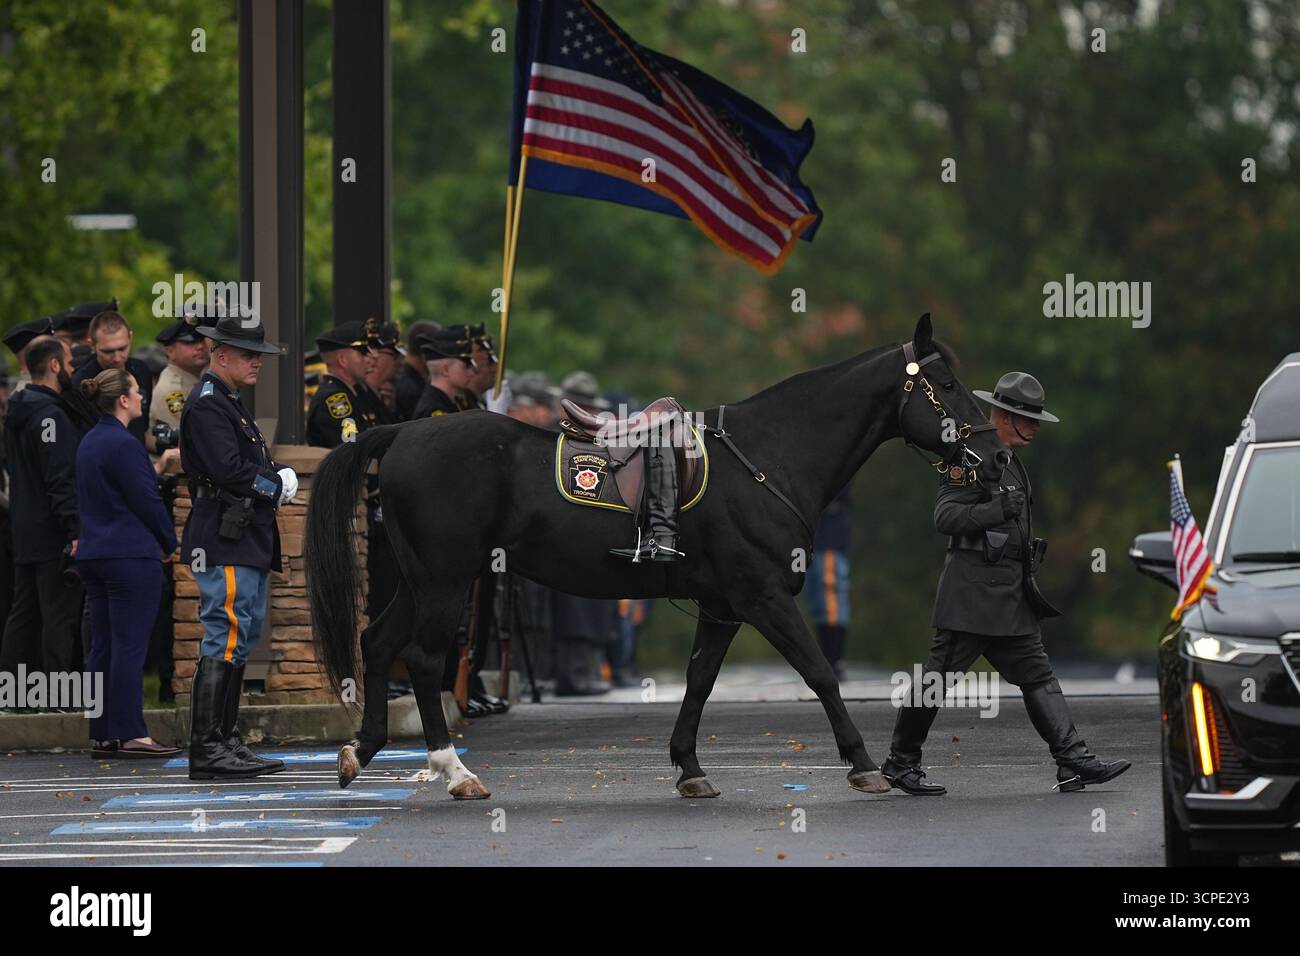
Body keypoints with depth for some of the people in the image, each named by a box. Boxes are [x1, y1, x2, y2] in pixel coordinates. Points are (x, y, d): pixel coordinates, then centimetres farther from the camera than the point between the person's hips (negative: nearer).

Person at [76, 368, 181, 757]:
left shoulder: (90, 442, 14)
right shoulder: (123, 445, -15)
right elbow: (147, 501, -14)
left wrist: (157, 466, 19)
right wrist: (169, 543, -1)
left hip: (94, 554, 9)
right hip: (131, 557, -9)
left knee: (102, 647, 9)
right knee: (130, 645, -7)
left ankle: (103, 735, 11)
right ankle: (129, 734, -7)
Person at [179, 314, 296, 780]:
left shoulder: (228, 403, 21)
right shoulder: (206, 405, -12)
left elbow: (252, 469, 23)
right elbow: (229, 470, -23)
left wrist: (277, 481, 1)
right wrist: (278, 486, -8)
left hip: (248, 542, 11)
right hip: (225, 541, -11)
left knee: (239, 641, 13)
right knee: (226, 641, -12)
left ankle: (225, 743, 17)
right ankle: (207, 749, -12)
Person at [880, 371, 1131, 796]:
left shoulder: (1011, 462, 18)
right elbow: (946, 516, -20)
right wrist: (1000, 510, -29)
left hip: (1011, 595, 10)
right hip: (974, 590, -10)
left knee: (1037, 674, 3)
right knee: (939, 676, -3)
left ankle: (1073, 760, -1)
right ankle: (900, 763, 6)